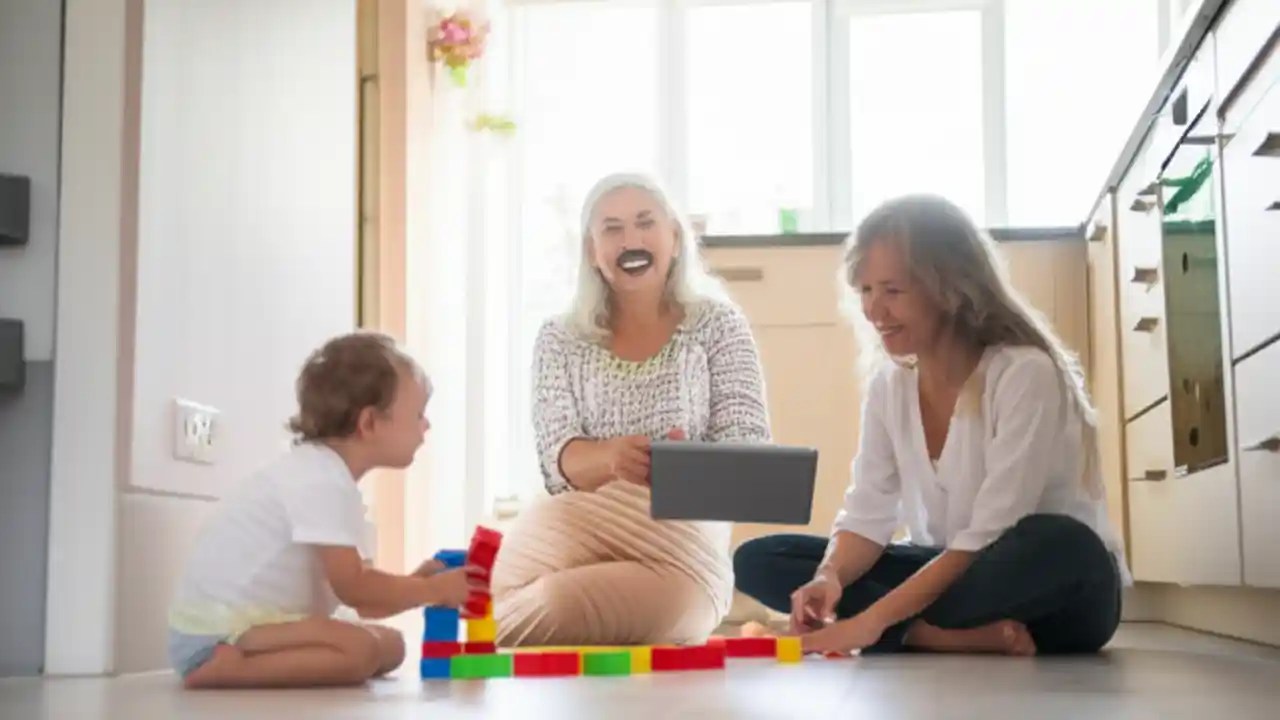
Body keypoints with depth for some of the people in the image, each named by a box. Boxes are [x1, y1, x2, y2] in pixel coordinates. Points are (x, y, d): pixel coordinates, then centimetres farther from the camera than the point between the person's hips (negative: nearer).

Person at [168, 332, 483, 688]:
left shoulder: (327, 473, 14)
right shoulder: (322, 479, -18)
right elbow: (354, 589, -21)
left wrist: (417, 585, -3)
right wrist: (433, 589, -10)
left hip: (244, 624, 11)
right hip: (215, 635, -11)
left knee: (390, 645, 9)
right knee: (360, 650, -26)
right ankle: (224, 668, -21)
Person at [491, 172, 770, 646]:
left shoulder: (718, 325, 7)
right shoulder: (560, 339, 11)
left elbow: (748, 447, -3)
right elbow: (558, 457, -3)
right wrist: (613, 456, -29)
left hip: (681, 543, -2)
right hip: (577, 529, 2)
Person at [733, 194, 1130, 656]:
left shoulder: (1026, 373, -21)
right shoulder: (889, 385, -1)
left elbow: (985, 540, -26)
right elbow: (866, 517, -3)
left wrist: (873, 620, -33)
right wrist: (829, 578, -26)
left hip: (1050, 591, -6)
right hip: (951, 576, 6)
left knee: (1057, 547, -42)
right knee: (758, 561, -10)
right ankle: (974, 637, -22)